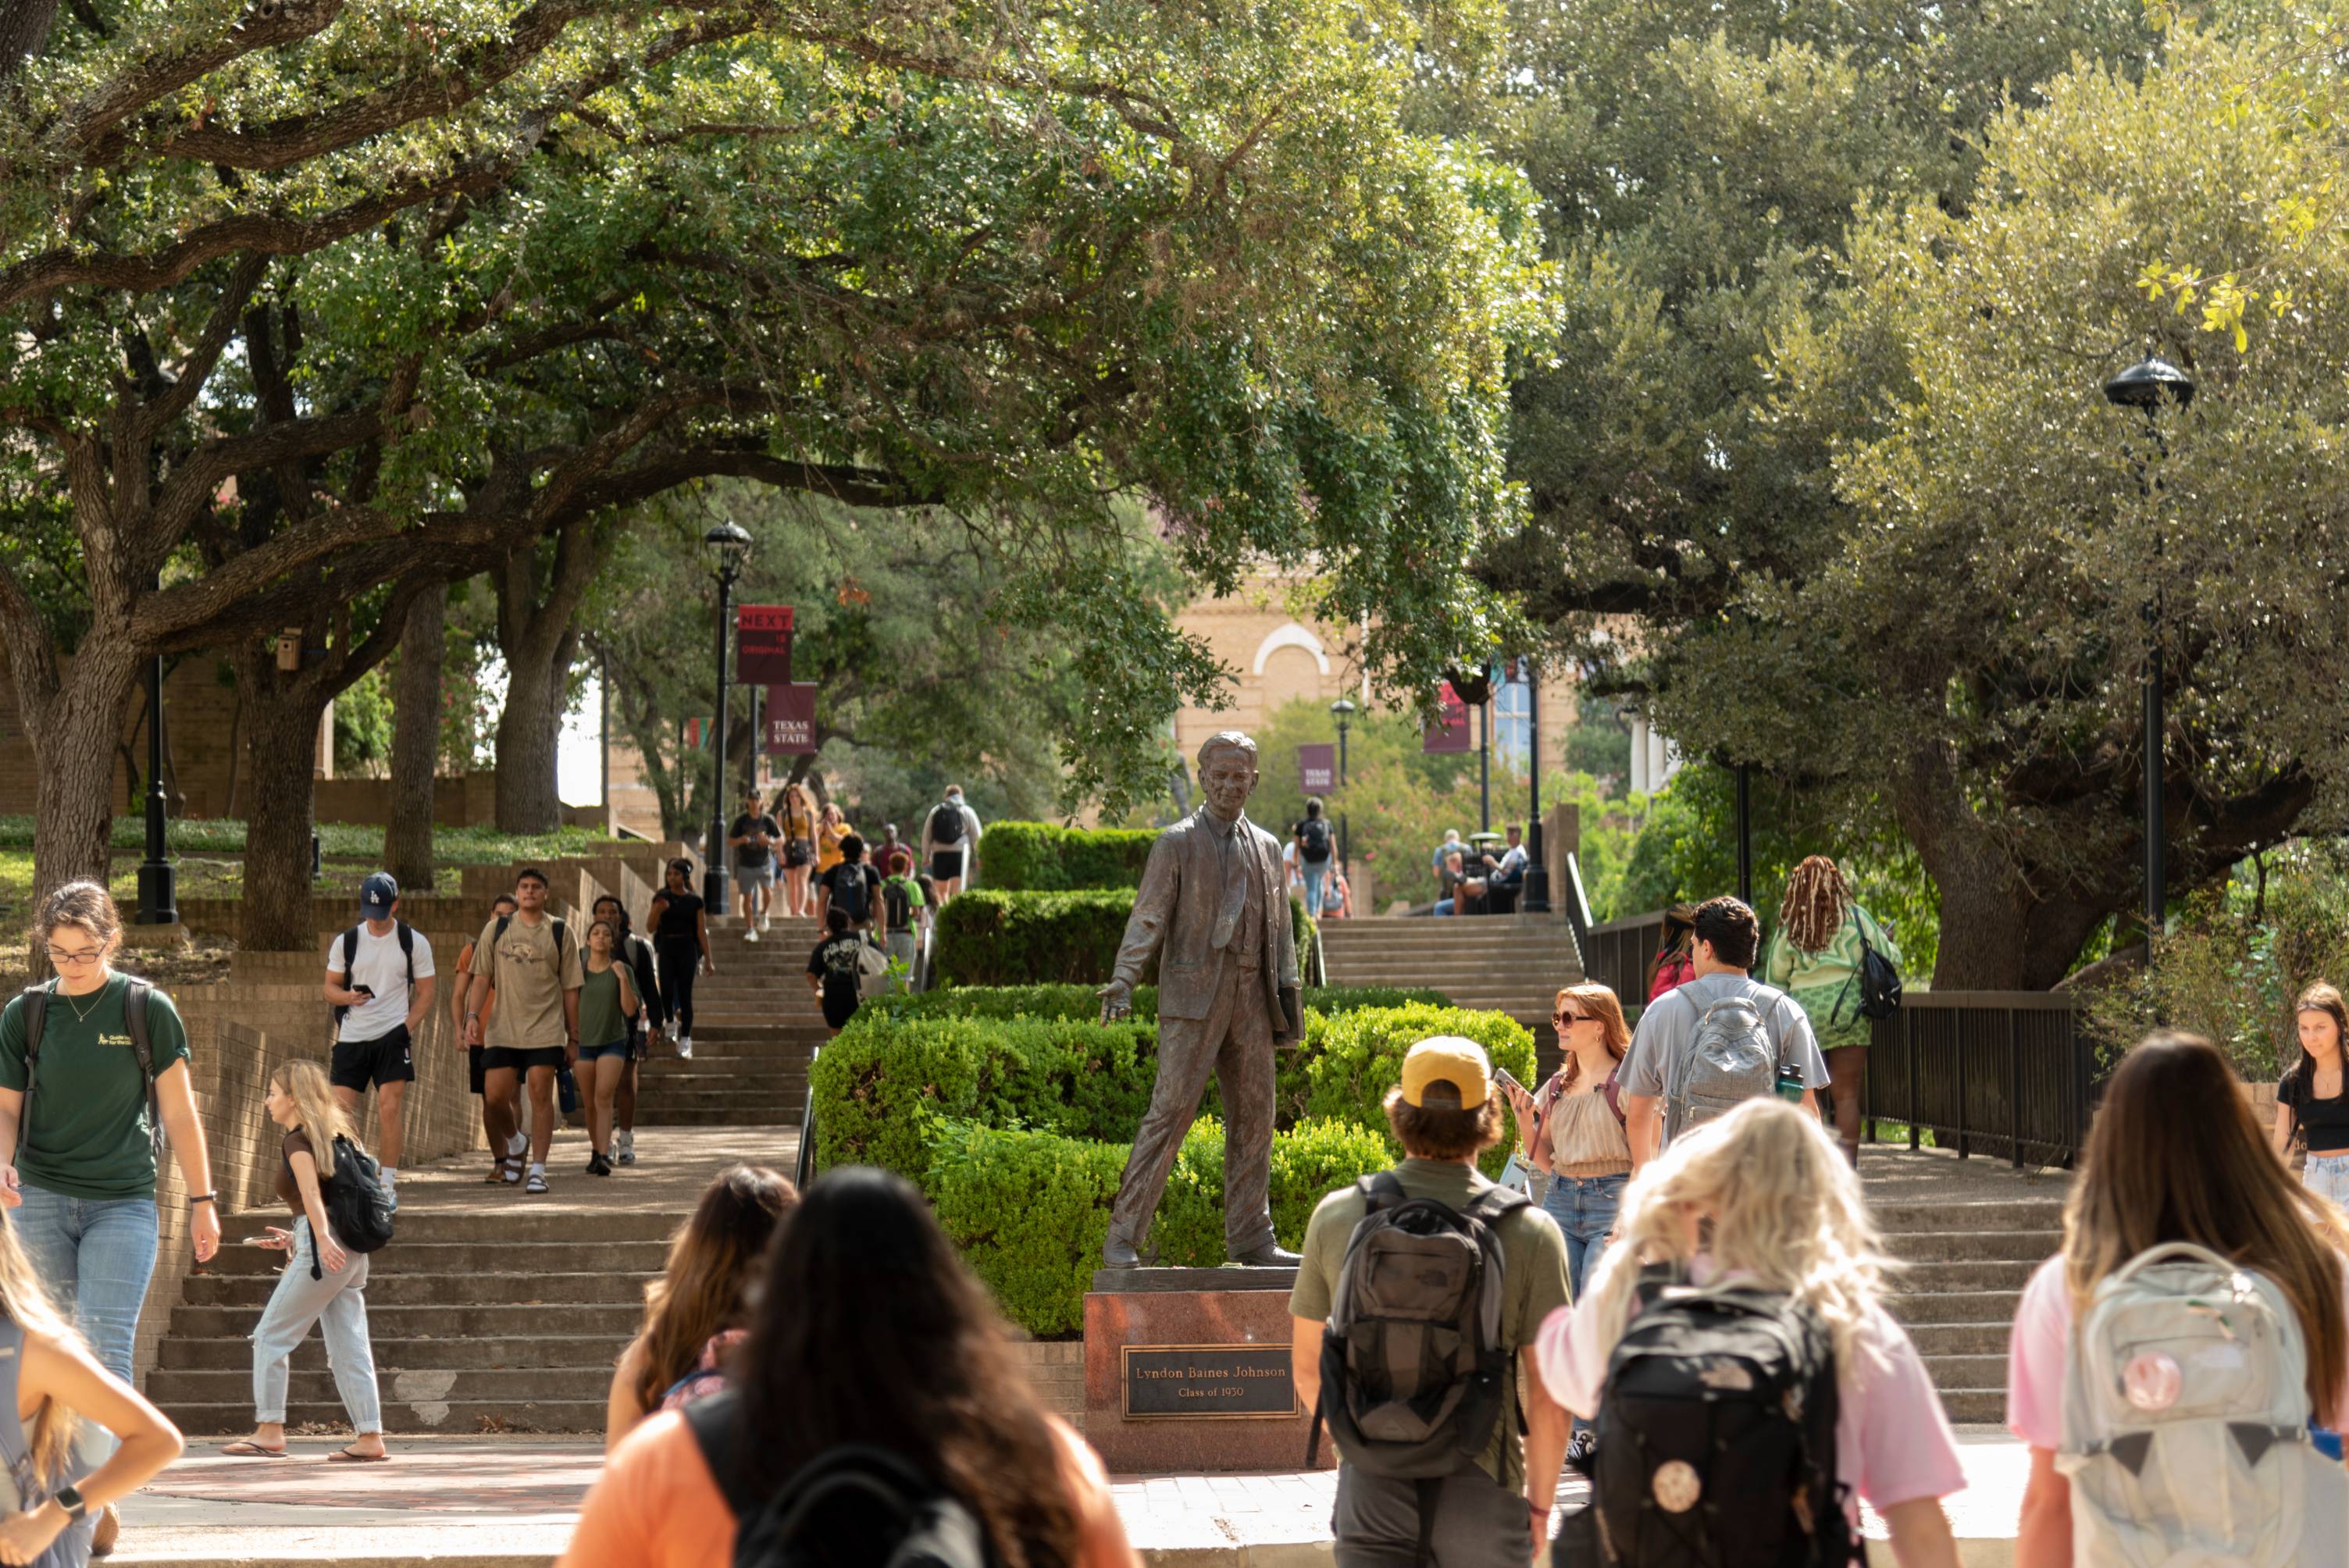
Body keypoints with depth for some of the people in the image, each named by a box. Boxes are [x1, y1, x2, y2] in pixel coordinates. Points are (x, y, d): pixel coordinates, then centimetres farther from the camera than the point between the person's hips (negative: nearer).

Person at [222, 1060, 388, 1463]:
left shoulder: (297, 1140, -4)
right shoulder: (329, 1137, 20)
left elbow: (311, 1192, -21)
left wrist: (322, 1240, -34)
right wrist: (296, 1239, 31)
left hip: (322, 1253, -8)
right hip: (350, 1253, 8)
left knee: (271, 1336, 1)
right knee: (349, 1347, 6)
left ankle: (269, 1432, 2)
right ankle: (370, 1438, 1)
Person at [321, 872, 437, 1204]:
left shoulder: (414, 942, 1)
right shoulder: (345, 942, 6)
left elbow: (425, 993, 4)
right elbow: (330, 988, 10)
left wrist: (406, 1027, -10)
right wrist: (348, 997, -14)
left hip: (393, 1034, -2)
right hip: (352, 1036, 2)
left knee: (389, 1107, -9)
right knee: (341, 1110, -1)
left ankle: (388, 1183, -3)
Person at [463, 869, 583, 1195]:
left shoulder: (561, 933, 4)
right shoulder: (496, 930, 7)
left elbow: (570, 988, 6)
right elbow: (482, 976, 9)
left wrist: (573, 1038, 5)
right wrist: (473, 1014, -6)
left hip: (545, 1030, -1)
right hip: (502, 1029, 2)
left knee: (540, 1095, -7)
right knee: (495, 1096, -3)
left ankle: (538, 1170, -2)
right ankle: (513, 1148, 26)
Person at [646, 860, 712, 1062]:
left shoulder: (695, 901, 3)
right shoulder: (662, 897, 5)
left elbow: (702, 931, 4)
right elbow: (651, 928, 3)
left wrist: (708, 959, 1)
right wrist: (658, 910, -16)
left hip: (687, 949, -1)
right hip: (666, 948, 1)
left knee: (685, 994, -2)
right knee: (666, 990, -8)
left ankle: (685, 1041, 0)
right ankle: (671, 1022, 22)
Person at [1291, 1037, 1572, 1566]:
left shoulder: (1336, 1217, -2)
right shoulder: (1531, 1234, -9)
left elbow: (1307, 1365, 8)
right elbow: (1548, 1397, -8)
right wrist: (1539, 1504, 6)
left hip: (1371, 1485, 1)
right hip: (1479, 1487, -1)